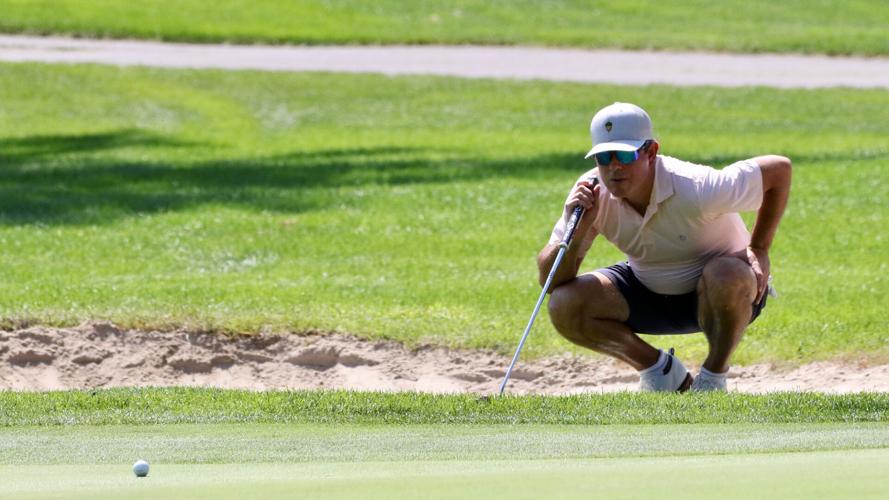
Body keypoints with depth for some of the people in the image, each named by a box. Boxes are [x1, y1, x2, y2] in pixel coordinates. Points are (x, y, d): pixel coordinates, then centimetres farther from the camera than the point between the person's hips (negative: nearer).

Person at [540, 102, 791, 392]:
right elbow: (550, 281, -18)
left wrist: (759, 249, -17)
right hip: (648, 292, 4)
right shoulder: (592, 194, -19)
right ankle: (663, 371, 2)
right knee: (563, 305, -19)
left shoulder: (697, 190, -32)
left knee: (728, 275, -40)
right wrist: (577, 231, -37)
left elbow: (779, 168, -19)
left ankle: (713, 379, -11)